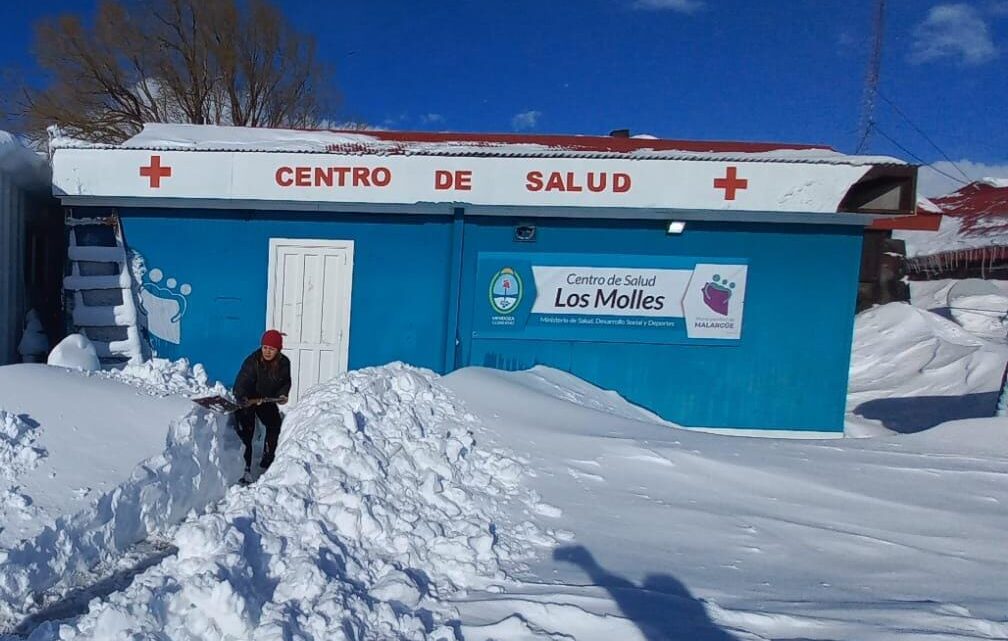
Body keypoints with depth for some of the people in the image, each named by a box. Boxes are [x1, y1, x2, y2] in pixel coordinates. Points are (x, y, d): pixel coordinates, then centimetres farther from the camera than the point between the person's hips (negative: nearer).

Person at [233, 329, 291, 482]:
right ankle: (245, 468, -3)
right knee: (246, 433, -10)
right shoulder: (252, 361, -29)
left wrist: (282, 394, -15)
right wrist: (241, 398, -58)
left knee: (275, 425, 16)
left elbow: (286, 382, 3)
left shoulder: (284, 363, -13)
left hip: (267, 400, 6)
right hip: (247, 400, -6)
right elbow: (241, 382, -40)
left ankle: (267, 459, 35)